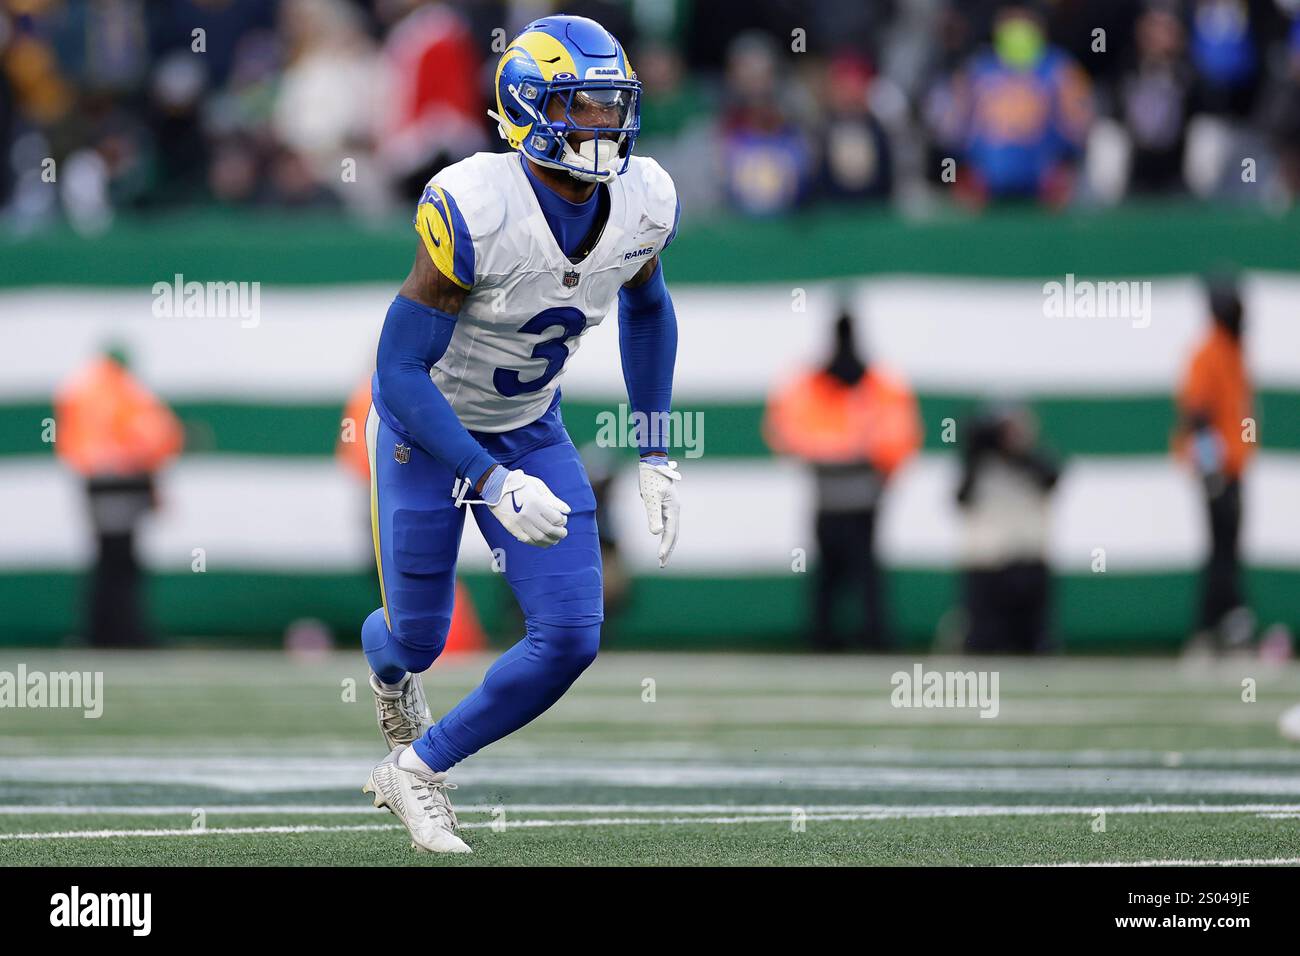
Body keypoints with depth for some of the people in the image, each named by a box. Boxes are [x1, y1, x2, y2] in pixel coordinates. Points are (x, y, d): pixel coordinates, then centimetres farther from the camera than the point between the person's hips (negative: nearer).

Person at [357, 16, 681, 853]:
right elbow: (400, 373, -29)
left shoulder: (645, 204, -16)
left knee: (571, 639, -10)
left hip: (530, 431, 4)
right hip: (427, 430, -4)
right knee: (419, 638, 10)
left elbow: (646, 307, 8)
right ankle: (389, 663, 51)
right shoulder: (472, 212, -34)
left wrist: (656, 458, 5)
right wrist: (492, 486, -36)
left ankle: (417, 771, 9)